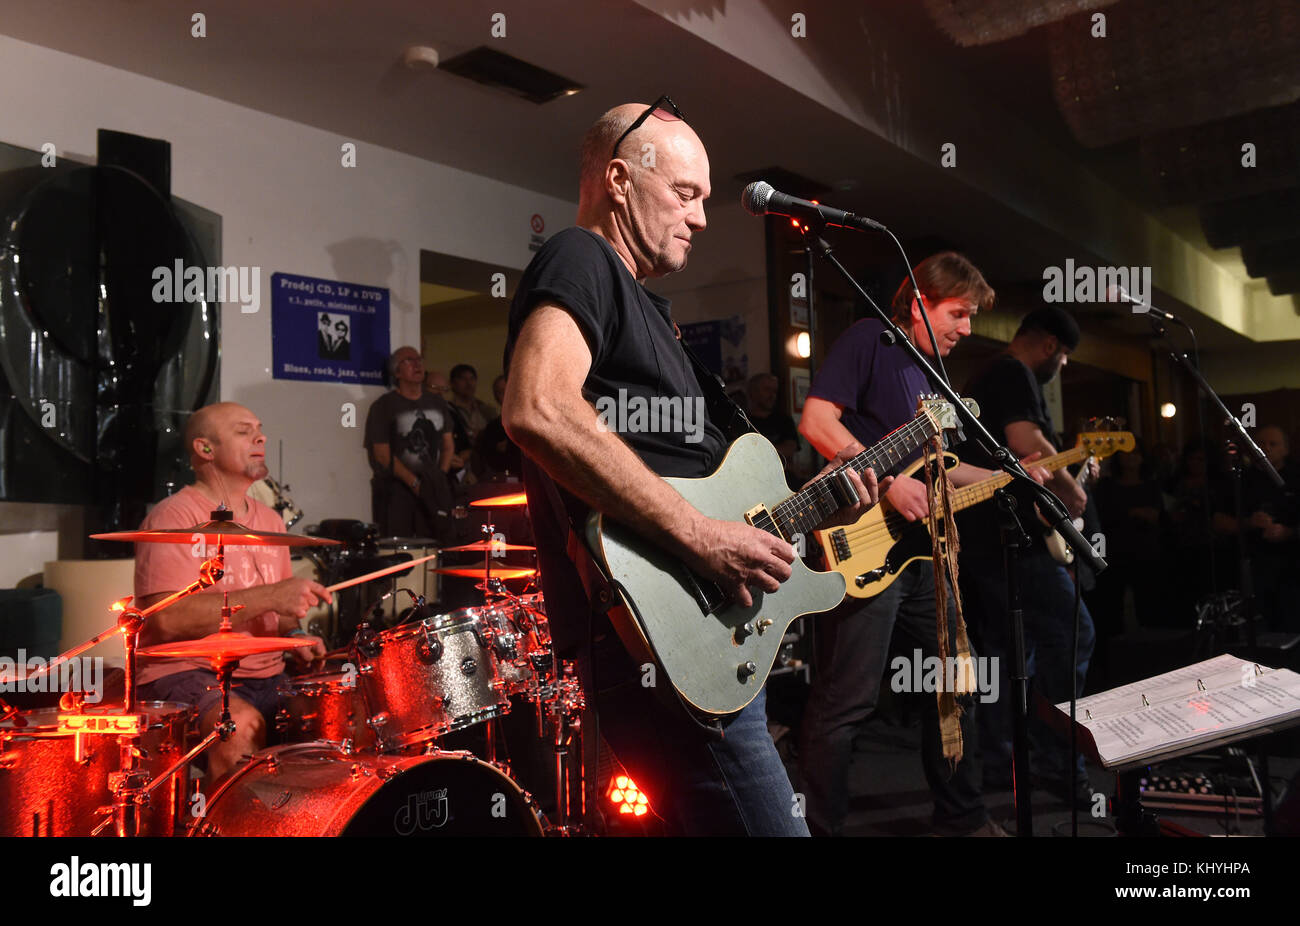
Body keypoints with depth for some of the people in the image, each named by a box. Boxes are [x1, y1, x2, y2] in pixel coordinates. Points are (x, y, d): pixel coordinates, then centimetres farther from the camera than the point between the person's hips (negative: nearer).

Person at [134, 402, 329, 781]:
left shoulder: (270, 521, 16)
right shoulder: (175, 518, -9)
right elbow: (167, 618, -22)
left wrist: (292, 635, 3)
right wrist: (269, 596, -24)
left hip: (266, 676, 7)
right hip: (185, 674, -7)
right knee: (242, 724, -34)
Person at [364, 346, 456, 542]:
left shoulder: (437, 404, 14)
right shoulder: (383, 406, -4)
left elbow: (447, 445, 18)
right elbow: (382, 454, -8)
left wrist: (440, 477, 3)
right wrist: (415, 483, -12)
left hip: (433, 489, 5)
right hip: (396, 491, -5)